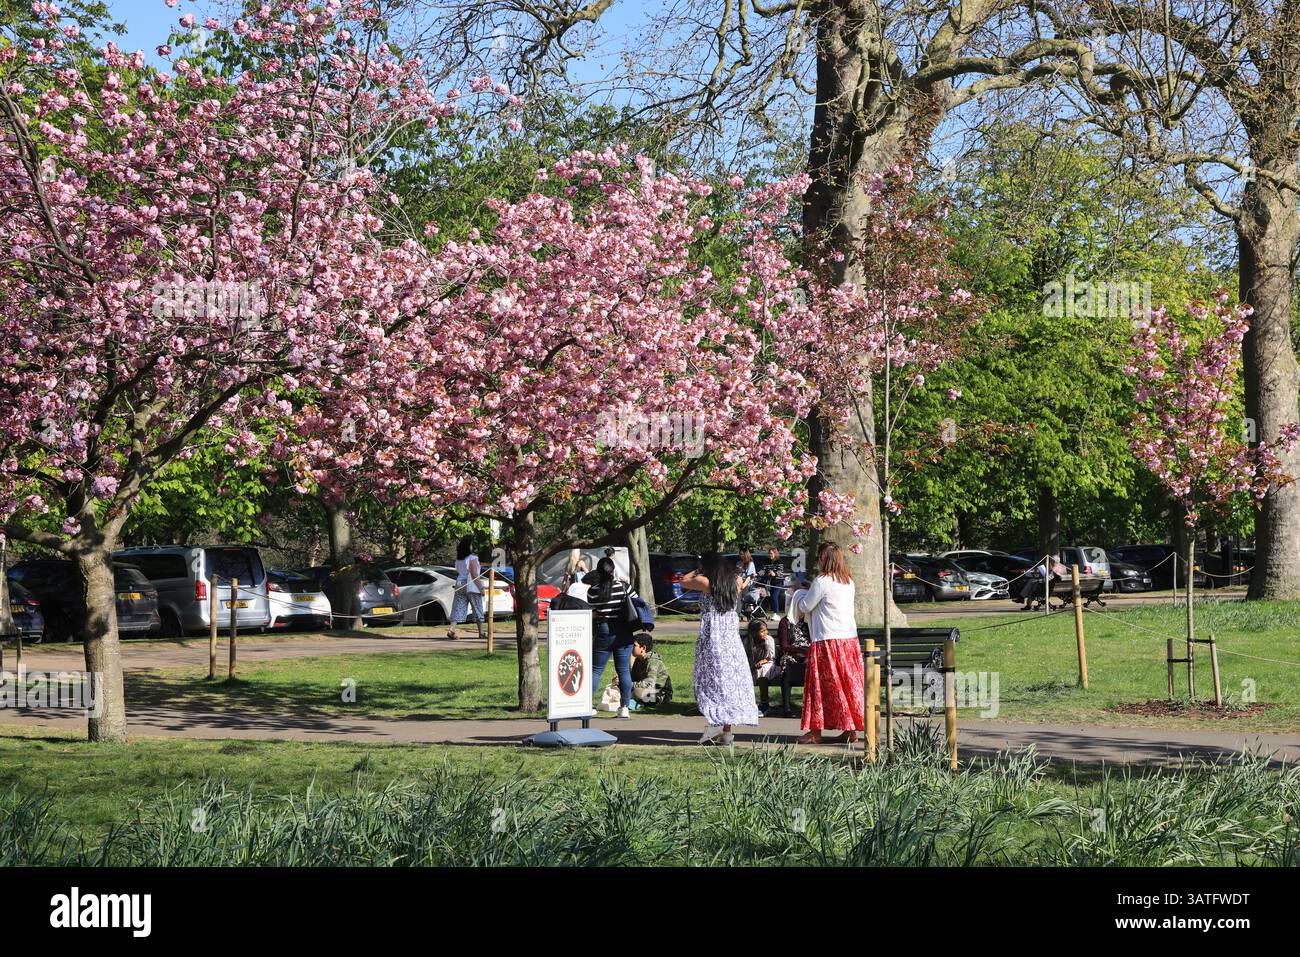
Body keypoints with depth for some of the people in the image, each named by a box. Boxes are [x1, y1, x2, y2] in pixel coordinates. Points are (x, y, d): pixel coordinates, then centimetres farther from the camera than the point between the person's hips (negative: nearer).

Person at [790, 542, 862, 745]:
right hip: (849, 638, 7)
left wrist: (802, 592, 13)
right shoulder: (848, 582, 10)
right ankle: (851, 729, 9)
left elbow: (805, 607, -5)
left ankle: (815, 732, 3)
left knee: (821, 685, 0)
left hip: (827, 641, -7)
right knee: (849, 684, 8)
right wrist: (812, 591, 20)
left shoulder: (821, 581, -13)